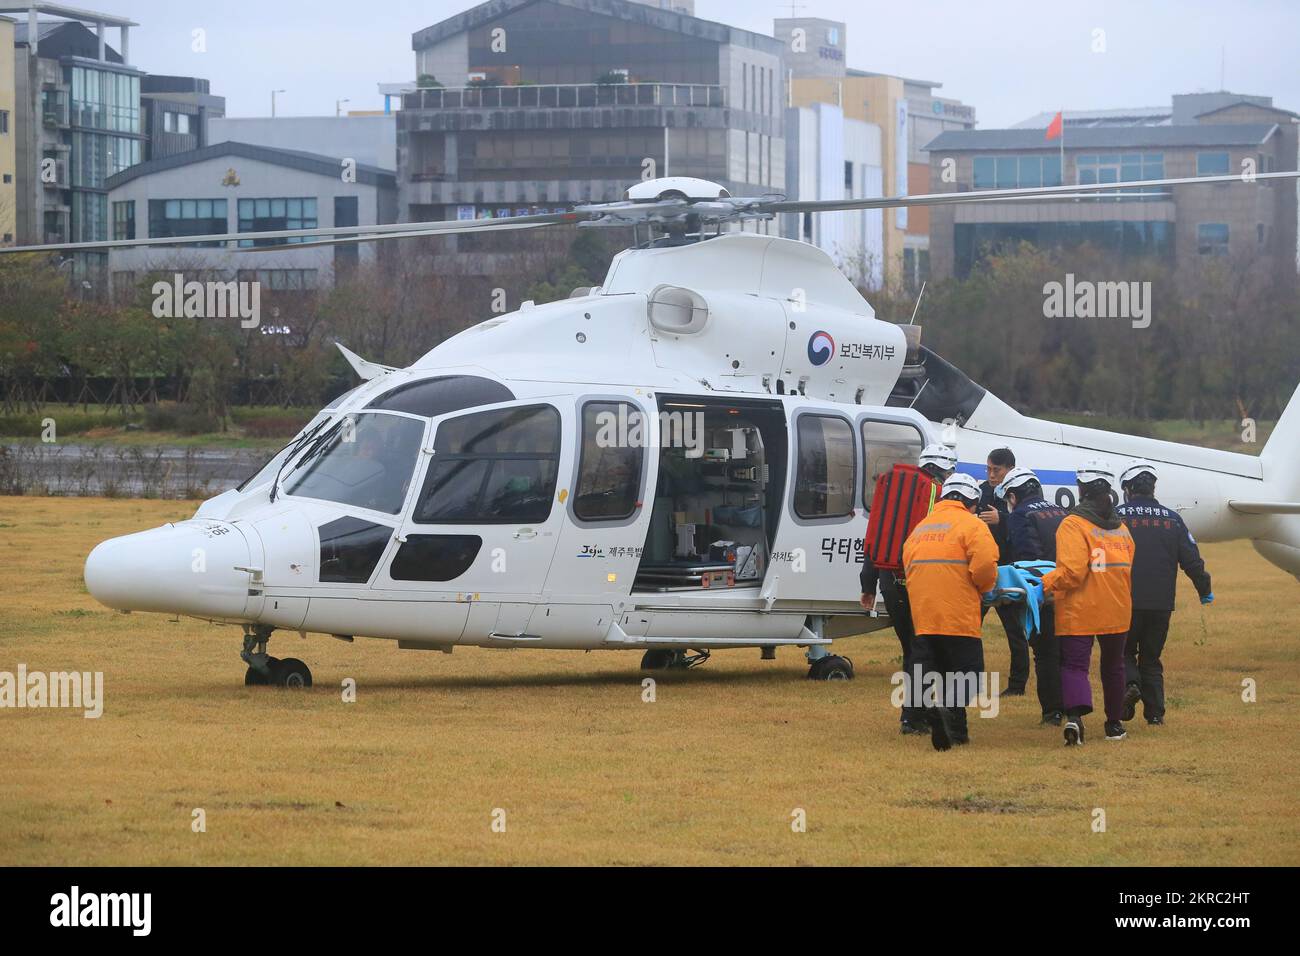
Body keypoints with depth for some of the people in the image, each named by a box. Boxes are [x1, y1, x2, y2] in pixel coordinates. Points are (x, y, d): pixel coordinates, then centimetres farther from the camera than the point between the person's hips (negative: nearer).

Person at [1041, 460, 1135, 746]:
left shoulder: (1074, 524, -12)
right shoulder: (1121, 528, 10)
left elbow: (1072, 572, -20)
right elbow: (1127, 571, 15)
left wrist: (1045, 584, -12)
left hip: (1079, 612, -5)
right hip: (1117, 612, 5)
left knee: (1074, 665, -4)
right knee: (1113, 666, 20)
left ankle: (1074, 715, -28)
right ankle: (1114, 724, 30)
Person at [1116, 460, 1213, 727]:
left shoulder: (1116, 517, -4)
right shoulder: (1172, 519, 6)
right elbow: (1191, 559, 6)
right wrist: (1204, 590, 19)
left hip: (1126, 602, -3)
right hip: (1162, 603, 3)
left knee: (1123, 652, 11)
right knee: (1151, 658, 13)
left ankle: (1130, 685, -17)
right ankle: (1155, 712, 7)